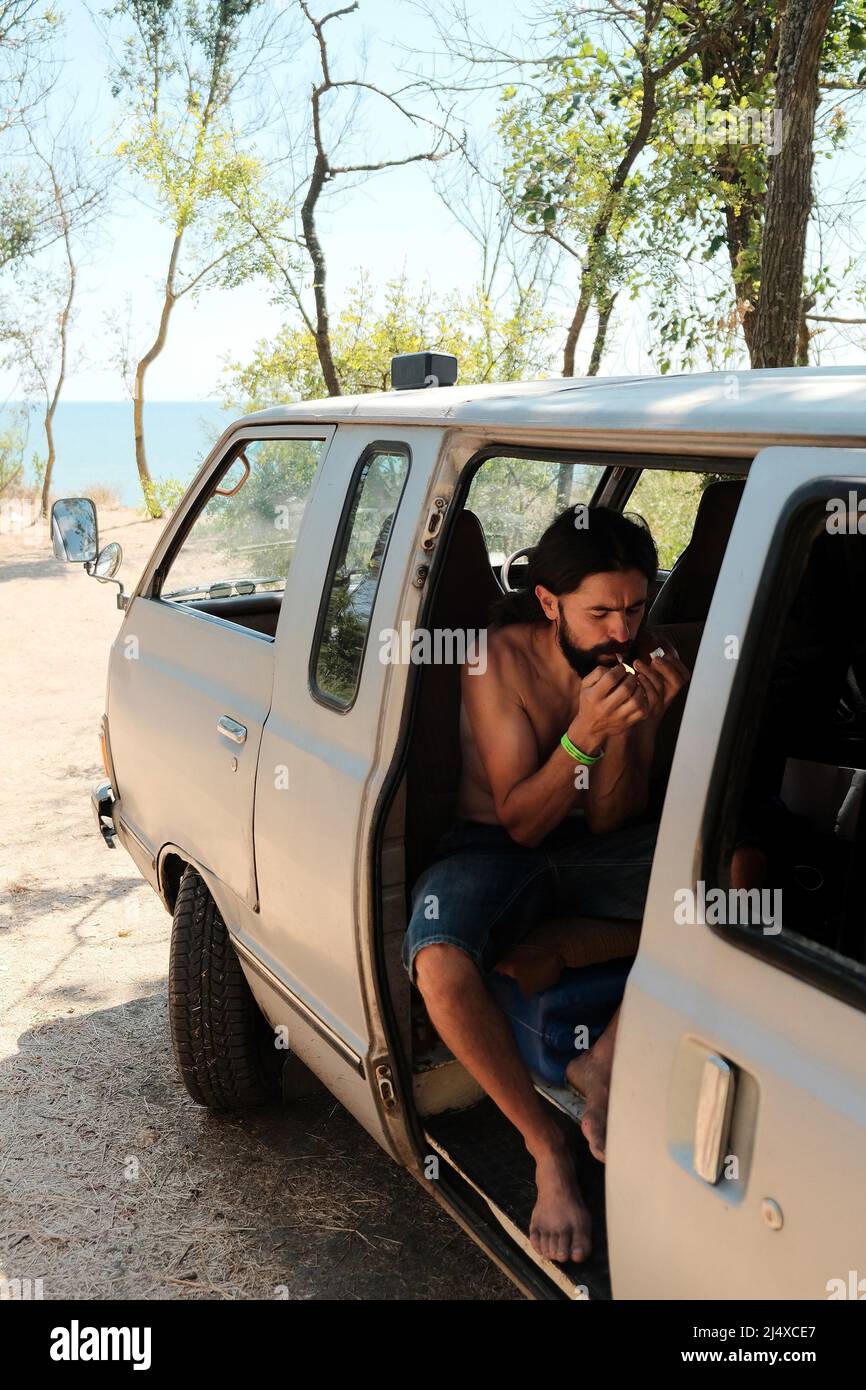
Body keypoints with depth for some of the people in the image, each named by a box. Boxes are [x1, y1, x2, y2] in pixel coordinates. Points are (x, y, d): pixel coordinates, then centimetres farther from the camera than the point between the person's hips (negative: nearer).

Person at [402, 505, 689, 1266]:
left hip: (595, 847, 4)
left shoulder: (643, 660, -7)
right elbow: (521, 822, -16)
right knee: (440, 967, -34)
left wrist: (629, 728, -27)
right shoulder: (503, 659, -17)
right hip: (496, 848, -3)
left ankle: (606, 1062, -8)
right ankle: (548, 1148, -9)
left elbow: (609, 819, -8)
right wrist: (584, 734, -32)